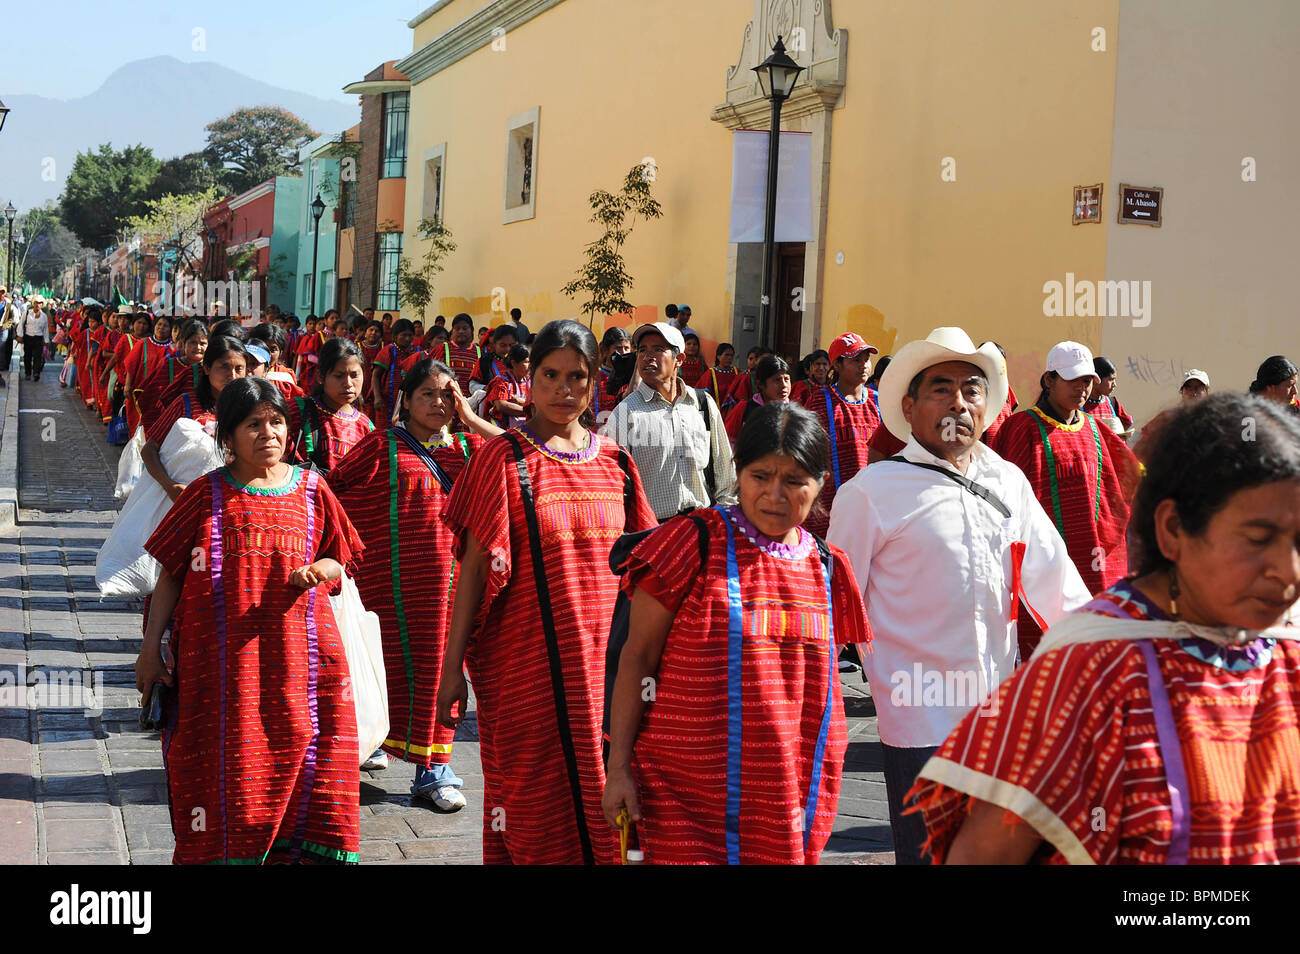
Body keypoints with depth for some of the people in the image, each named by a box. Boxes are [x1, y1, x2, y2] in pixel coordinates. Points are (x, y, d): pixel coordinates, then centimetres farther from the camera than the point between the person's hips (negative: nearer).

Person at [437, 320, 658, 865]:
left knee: (596, 797, 8)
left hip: (602, 660, 4)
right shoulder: (505, 458, -5)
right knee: (531, 802, 1)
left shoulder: (614, 462, 8)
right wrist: (452, 667, -9)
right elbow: (474, 566, -6)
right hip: (525, 663, -4)